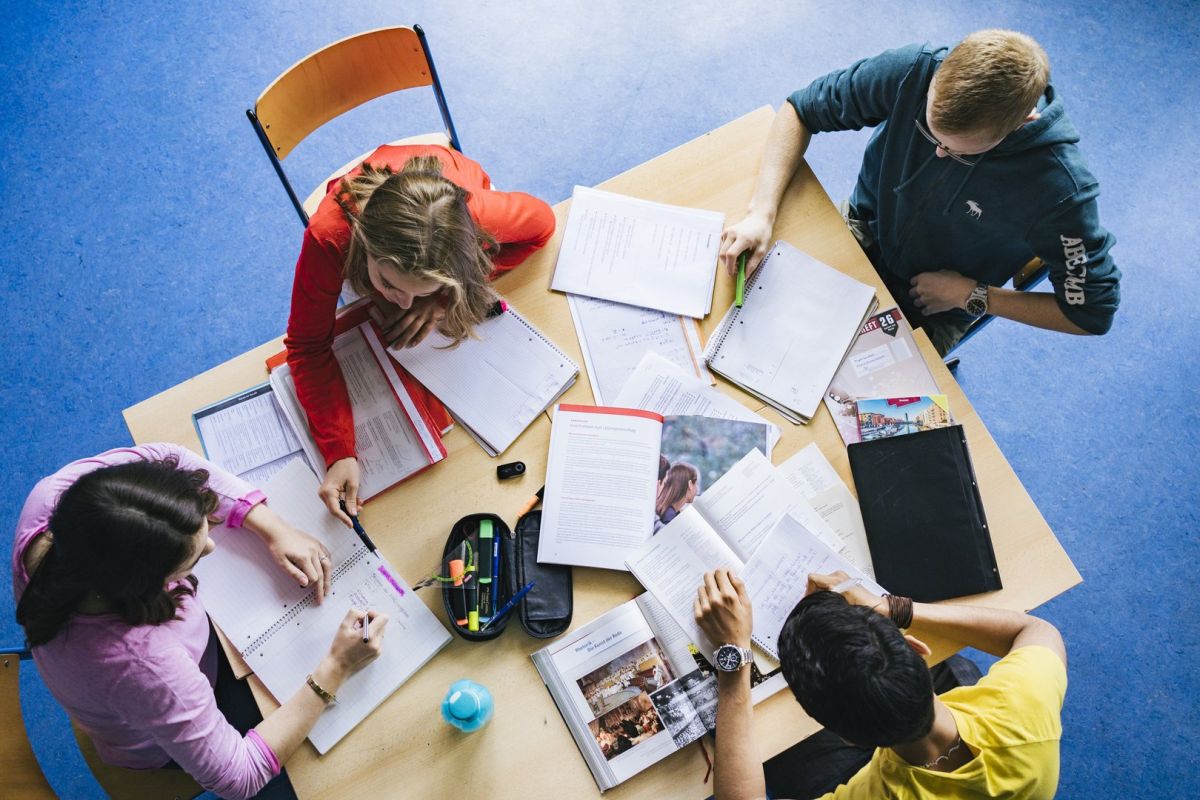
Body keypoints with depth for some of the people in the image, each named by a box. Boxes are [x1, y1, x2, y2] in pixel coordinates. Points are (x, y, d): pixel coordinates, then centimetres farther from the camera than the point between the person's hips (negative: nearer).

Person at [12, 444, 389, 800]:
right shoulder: (137, 663, -48)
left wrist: (275, 529, -24)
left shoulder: (53, 495, -35)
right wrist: (335, 669, -32)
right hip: (159, 743, -5)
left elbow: (166, 457, -16)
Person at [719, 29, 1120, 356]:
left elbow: (1094, 312, -17)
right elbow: (800, 111, -14)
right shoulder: (913, 71, -28)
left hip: (934, 311, -2)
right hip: (864, 232, 3)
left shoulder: (1060, 188, -32)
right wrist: (761, 211, -29)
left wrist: (971, 295, -19)